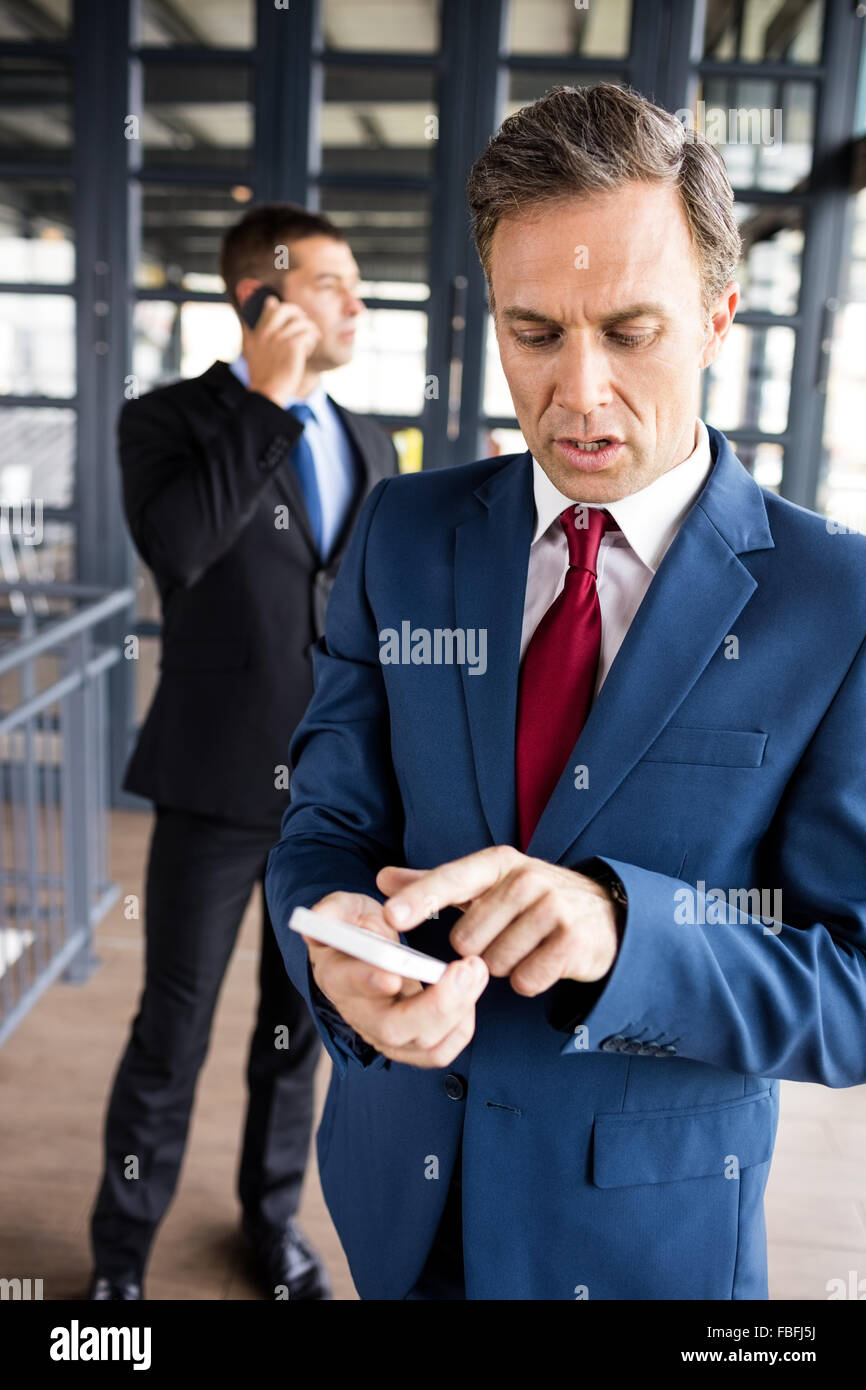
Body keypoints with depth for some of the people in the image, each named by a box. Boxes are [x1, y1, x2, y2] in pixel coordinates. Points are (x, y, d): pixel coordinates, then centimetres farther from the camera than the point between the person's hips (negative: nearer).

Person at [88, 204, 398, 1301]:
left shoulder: (370, 447, 10)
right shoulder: (169, 418, -3)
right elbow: (174, 546, -25)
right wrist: (265, 400, -19)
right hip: (219, 781, -4)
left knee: (300, 1023, 17)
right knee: (172, 1032, 7)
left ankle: (273, 1217, 39)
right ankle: (120, 1250, 30)